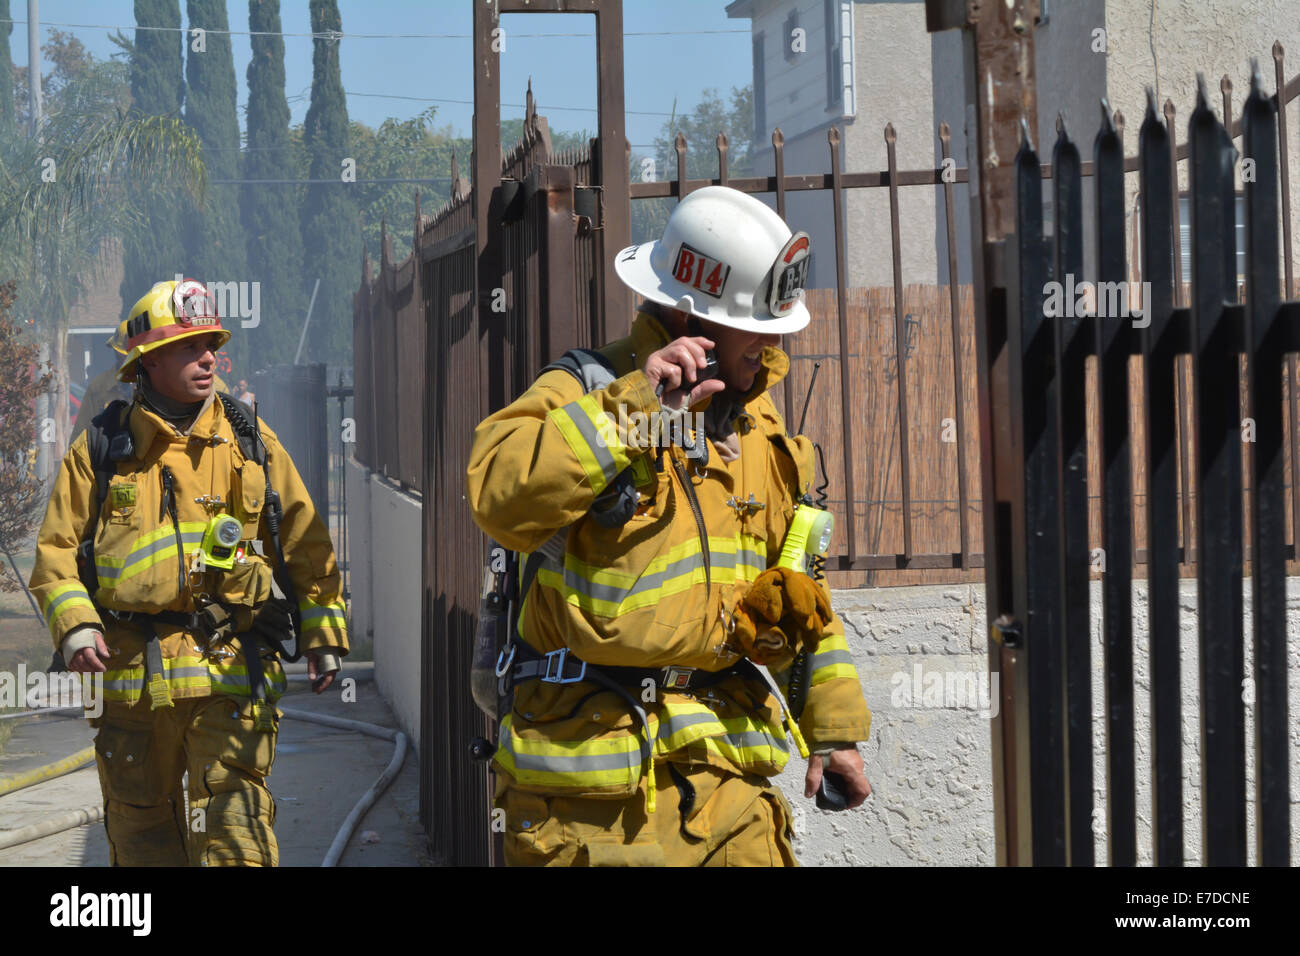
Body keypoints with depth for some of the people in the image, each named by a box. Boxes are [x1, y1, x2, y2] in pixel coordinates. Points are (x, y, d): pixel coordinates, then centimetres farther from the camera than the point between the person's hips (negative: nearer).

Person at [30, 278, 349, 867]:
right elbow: (55, 551, 7)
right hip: (131, 673, 1)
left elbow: (306, 544, 13)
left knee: (234, 826, -11)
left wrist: (324, 635, 9)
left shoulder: (249, 442, 10)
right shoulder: (101, 449, 7)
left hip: (230, 670, -1)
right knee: (141, 828, 9)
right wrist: (75, 626, -9)